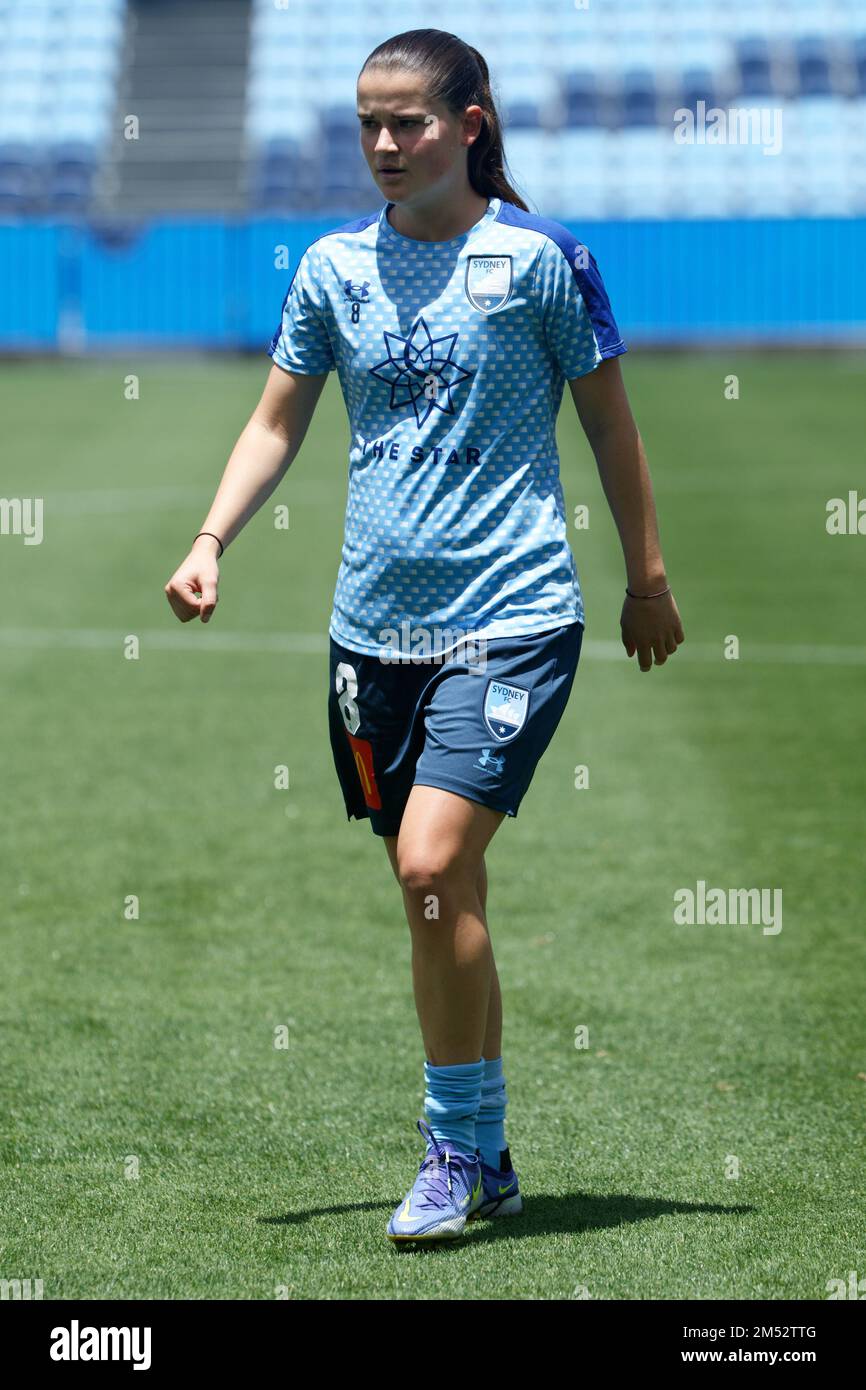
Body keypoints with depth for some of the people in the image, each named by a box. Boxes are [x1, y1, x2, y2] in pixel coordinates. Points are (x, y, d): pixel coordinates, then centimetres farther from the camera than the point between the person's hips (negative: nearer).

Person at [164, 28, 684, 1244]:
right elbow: (278, 422, 14)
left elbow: (609, 422, 5)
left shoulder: (539, 257, -4)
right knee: (437, 894, 9)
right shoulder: (335, 267, 7)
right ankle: (485, 1162, 22)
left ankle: (461, 1148, -5)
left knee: (432, 864, -19)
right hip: (374, 627, 5)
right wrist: (212, 539, 0)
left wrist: (647, 578, 9)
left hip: (510, 615, -5)